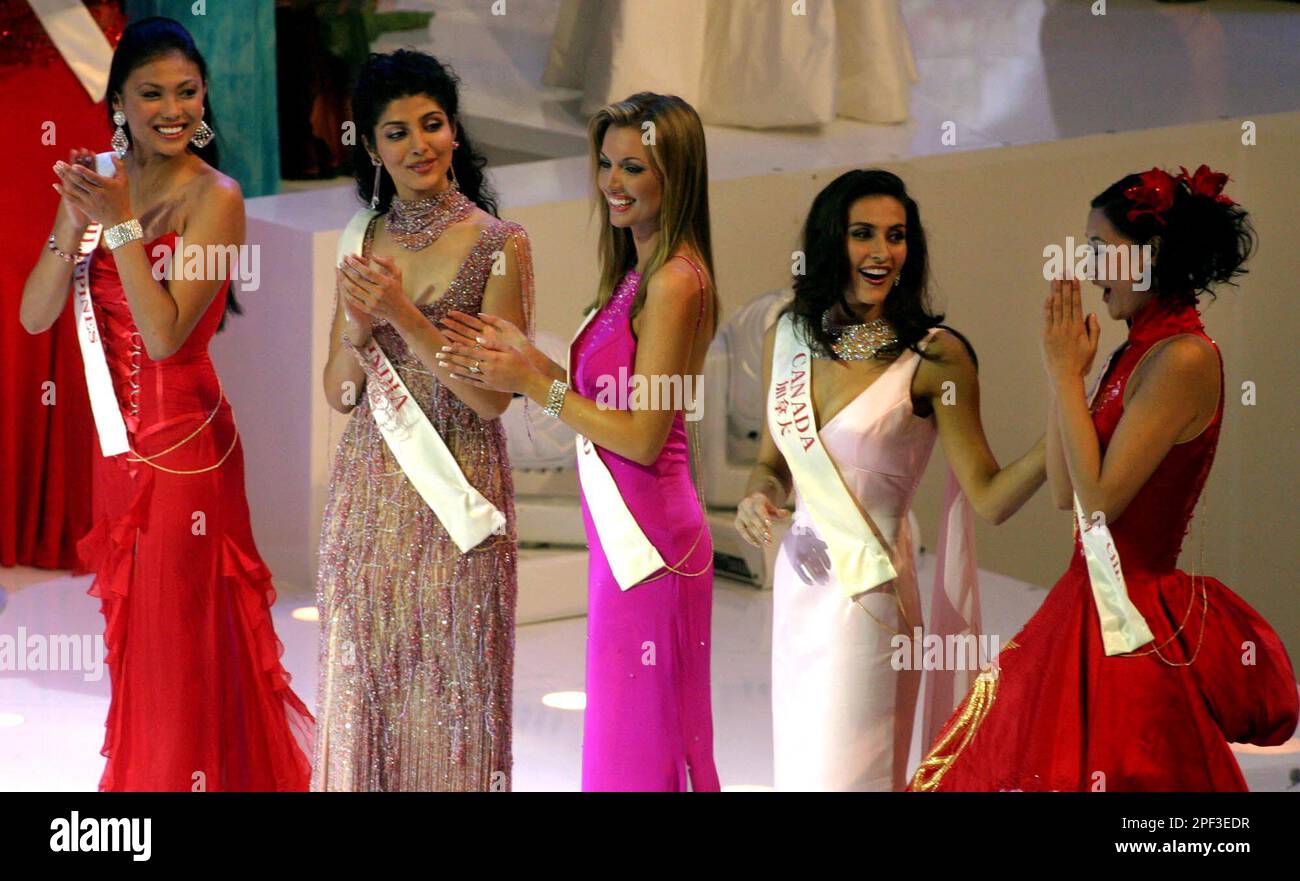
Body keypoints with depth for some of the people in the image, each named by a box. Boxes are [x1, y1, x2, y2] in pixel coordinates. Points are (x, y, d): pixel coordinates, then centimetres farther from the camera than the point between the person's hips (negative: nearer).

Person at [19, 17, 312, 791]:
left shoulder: (214, 196, -14)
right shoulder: (97, 181, 3)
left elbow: (165, 335, -22)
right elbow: (35, 316, -4)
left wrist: (120, 222, -25)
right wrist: (77, 223, -18)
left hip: (185, 442, -6)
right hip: (118, 438, 6)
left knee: (184, 633, 2)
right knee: (133, 624, 18)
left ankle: (197, 774, 17)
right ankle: (140, 771, 32)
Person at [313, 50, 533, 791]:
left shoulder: (501, 245, -6)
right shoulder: (361, 242, 7)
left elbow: (493, 396, -12)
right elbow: (339, 394, 8)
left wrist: (407, 318, -20)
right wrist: (358, 328, -11)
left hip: (456, 493, -4)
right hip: (367, 496, 4)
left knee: (450, 695, 2)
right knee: (362, 691, 8)